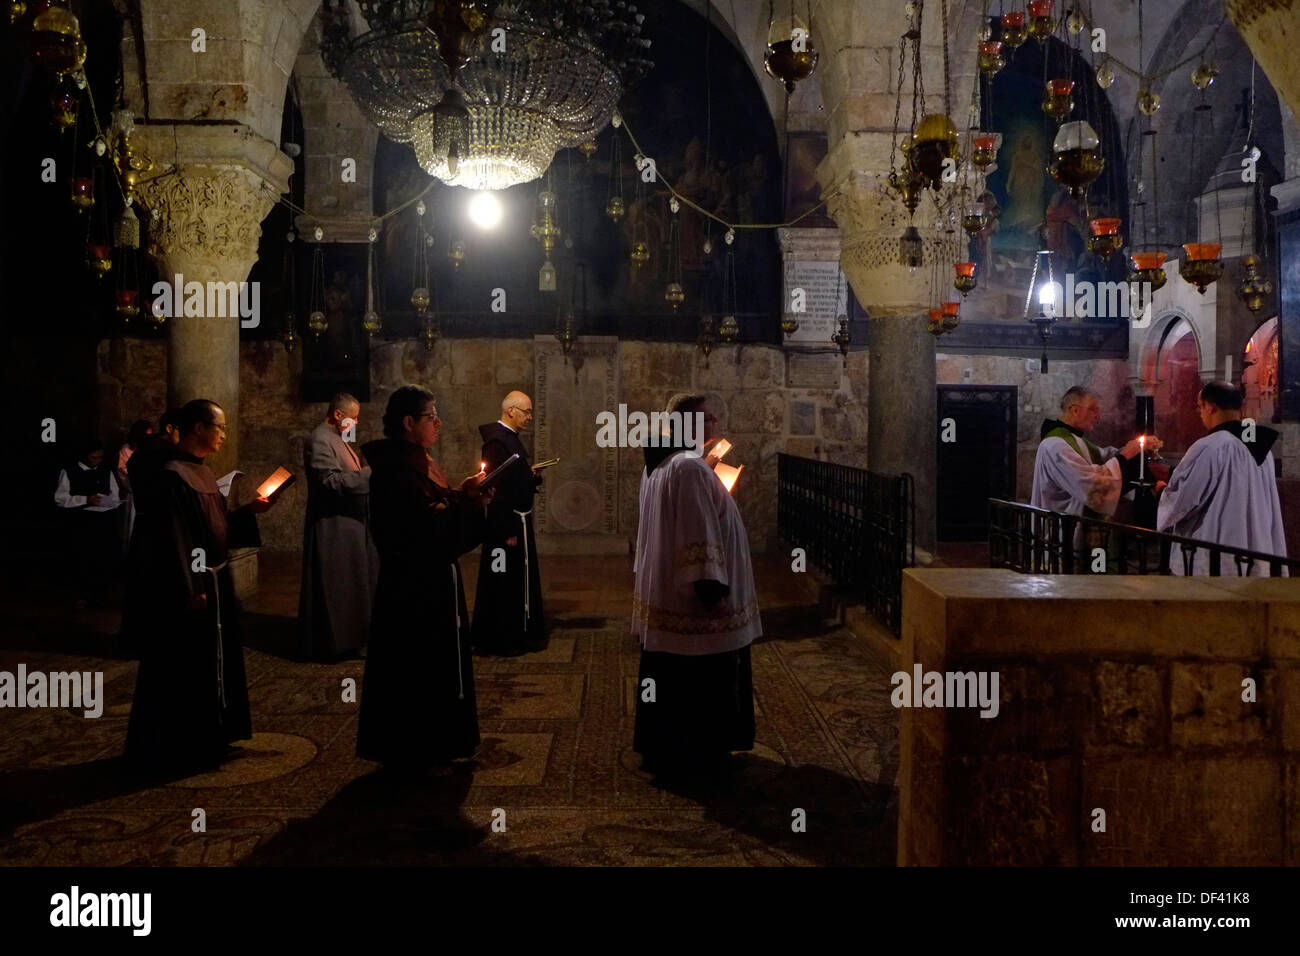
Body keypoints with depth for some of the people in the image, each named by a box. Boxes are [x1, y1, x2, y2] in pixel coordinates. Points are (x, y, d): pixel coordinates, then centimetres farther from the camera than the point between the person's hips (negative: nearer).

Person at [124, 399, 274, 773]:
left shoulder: (201, 472, 11)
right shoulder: (172, 476, -18)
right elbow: (172, 539, -22)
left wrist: (249, 510, 4)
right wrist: (190, 591, -22)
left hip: (213, 581, 10)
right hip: (189, 588, -10)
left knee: (209, 663, 17)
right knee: (184, 669, 1)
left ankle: (206, 739, 29)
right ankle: (177, 748, 13)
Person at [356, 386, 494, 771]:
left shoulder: (423, 465, 11)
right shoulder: (394, 471, -17)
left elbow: (450, 527, 11)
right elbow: (422, 531, -25)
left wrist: (472, 502, -5)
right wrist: (463, 499, -20)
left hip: (435, 588, 10)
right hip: (412, 592, -9)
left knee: (437, 667, 16)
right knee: (412, 671, 2)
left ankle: (433, 746, 28)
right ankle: (407, 753, 16)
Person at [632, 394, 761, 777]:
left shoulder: (660, 463, 11)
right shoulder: (690, 466, -20)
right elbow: (699, 532, -24)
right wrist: (712, 586, -23)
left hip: (665, 586, 10)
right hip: (688, 590, -10)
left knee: (671, 674, 17)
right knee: (696, 674, 2)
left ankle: (662, 746, 27)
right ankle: (691, 751, 14)